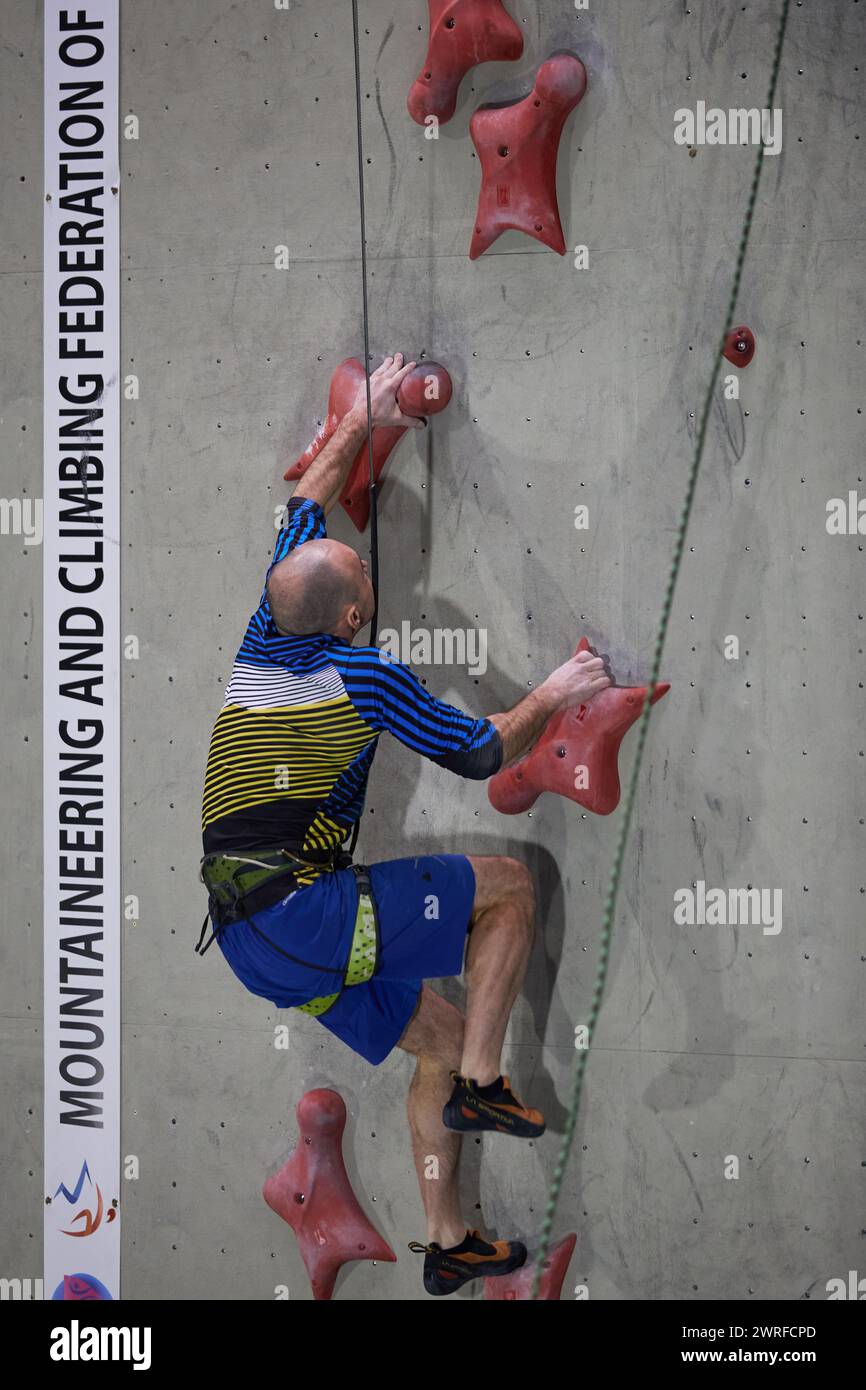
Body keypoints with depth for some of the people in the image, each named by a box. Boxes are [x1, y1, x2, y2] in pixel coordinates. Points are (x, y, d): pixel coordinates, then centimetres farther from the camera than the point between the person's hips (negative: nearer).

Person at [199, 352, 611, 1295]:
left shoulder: (261, 641, 9)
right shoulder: (364, 677, -11)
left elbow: (305, 510, 24)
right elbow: (481, 755, -2)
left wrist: (360, 420, 31)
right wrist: (551, 696, 13)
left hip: (244, 933, 8)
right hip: (302, 909, -8)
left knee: (439, 1037, 18)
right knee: (509, 883, 1)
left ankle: (446, 1245, 25)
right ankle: (481, 1086, 2)